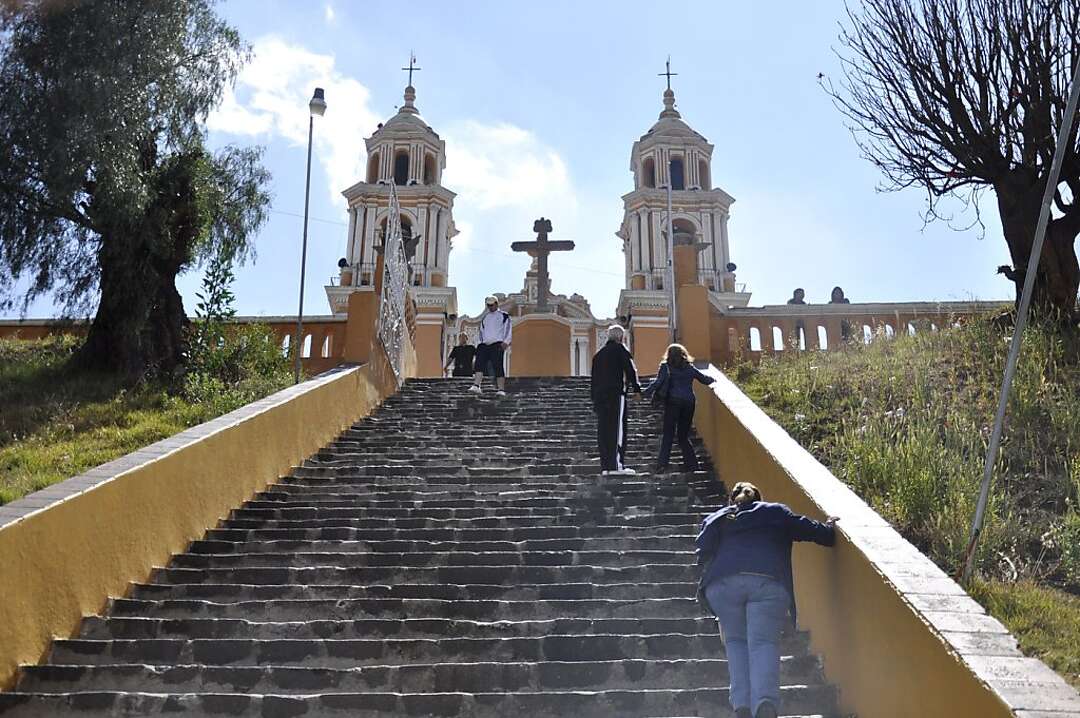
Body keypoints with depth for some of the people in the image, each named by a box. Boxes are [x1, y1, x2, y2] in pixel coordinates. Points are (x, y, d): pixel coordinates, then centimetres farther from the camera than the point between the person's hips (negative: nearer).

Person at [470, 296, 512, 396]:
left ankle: (501, 390, -11)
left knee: (498, 367, -12)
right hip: (485, 345, 5)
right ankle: (476, 386, -22)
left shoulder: (503, 315, 8)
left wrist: (506, 342, -12)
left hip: (497, 345, -5)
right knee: (479, 363, -14)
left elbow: (508, 329, 0)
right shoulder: (484, 317, 24)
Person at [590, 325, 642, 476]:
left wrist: (594, 400, 21)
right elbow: (630, 368, -7)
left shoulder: (599, 354, 22)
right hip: (616, 394, -6)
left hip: (600, 396, 6)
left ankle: (605, 466, 3)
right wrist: (636, 386, 3)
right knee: (618, 429, -8)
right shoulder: (619, 349, 3)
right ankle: (617, 465, -14)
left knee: (603, 430, 5)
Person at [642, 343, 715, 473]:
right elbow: (704, 379, 17)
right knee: (684, 435, 13)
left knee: (668, 434, -2)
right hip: (689, 402, 3)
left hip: (673, 401, -3)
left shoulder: (666, 367, 2)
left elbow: (658, 381, -13)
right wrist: (712, 379, 37)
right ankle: (691, 463, 7)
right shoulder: (690, 367, 11)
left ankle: (662, 463, -13)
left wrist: (647, 392, -16)